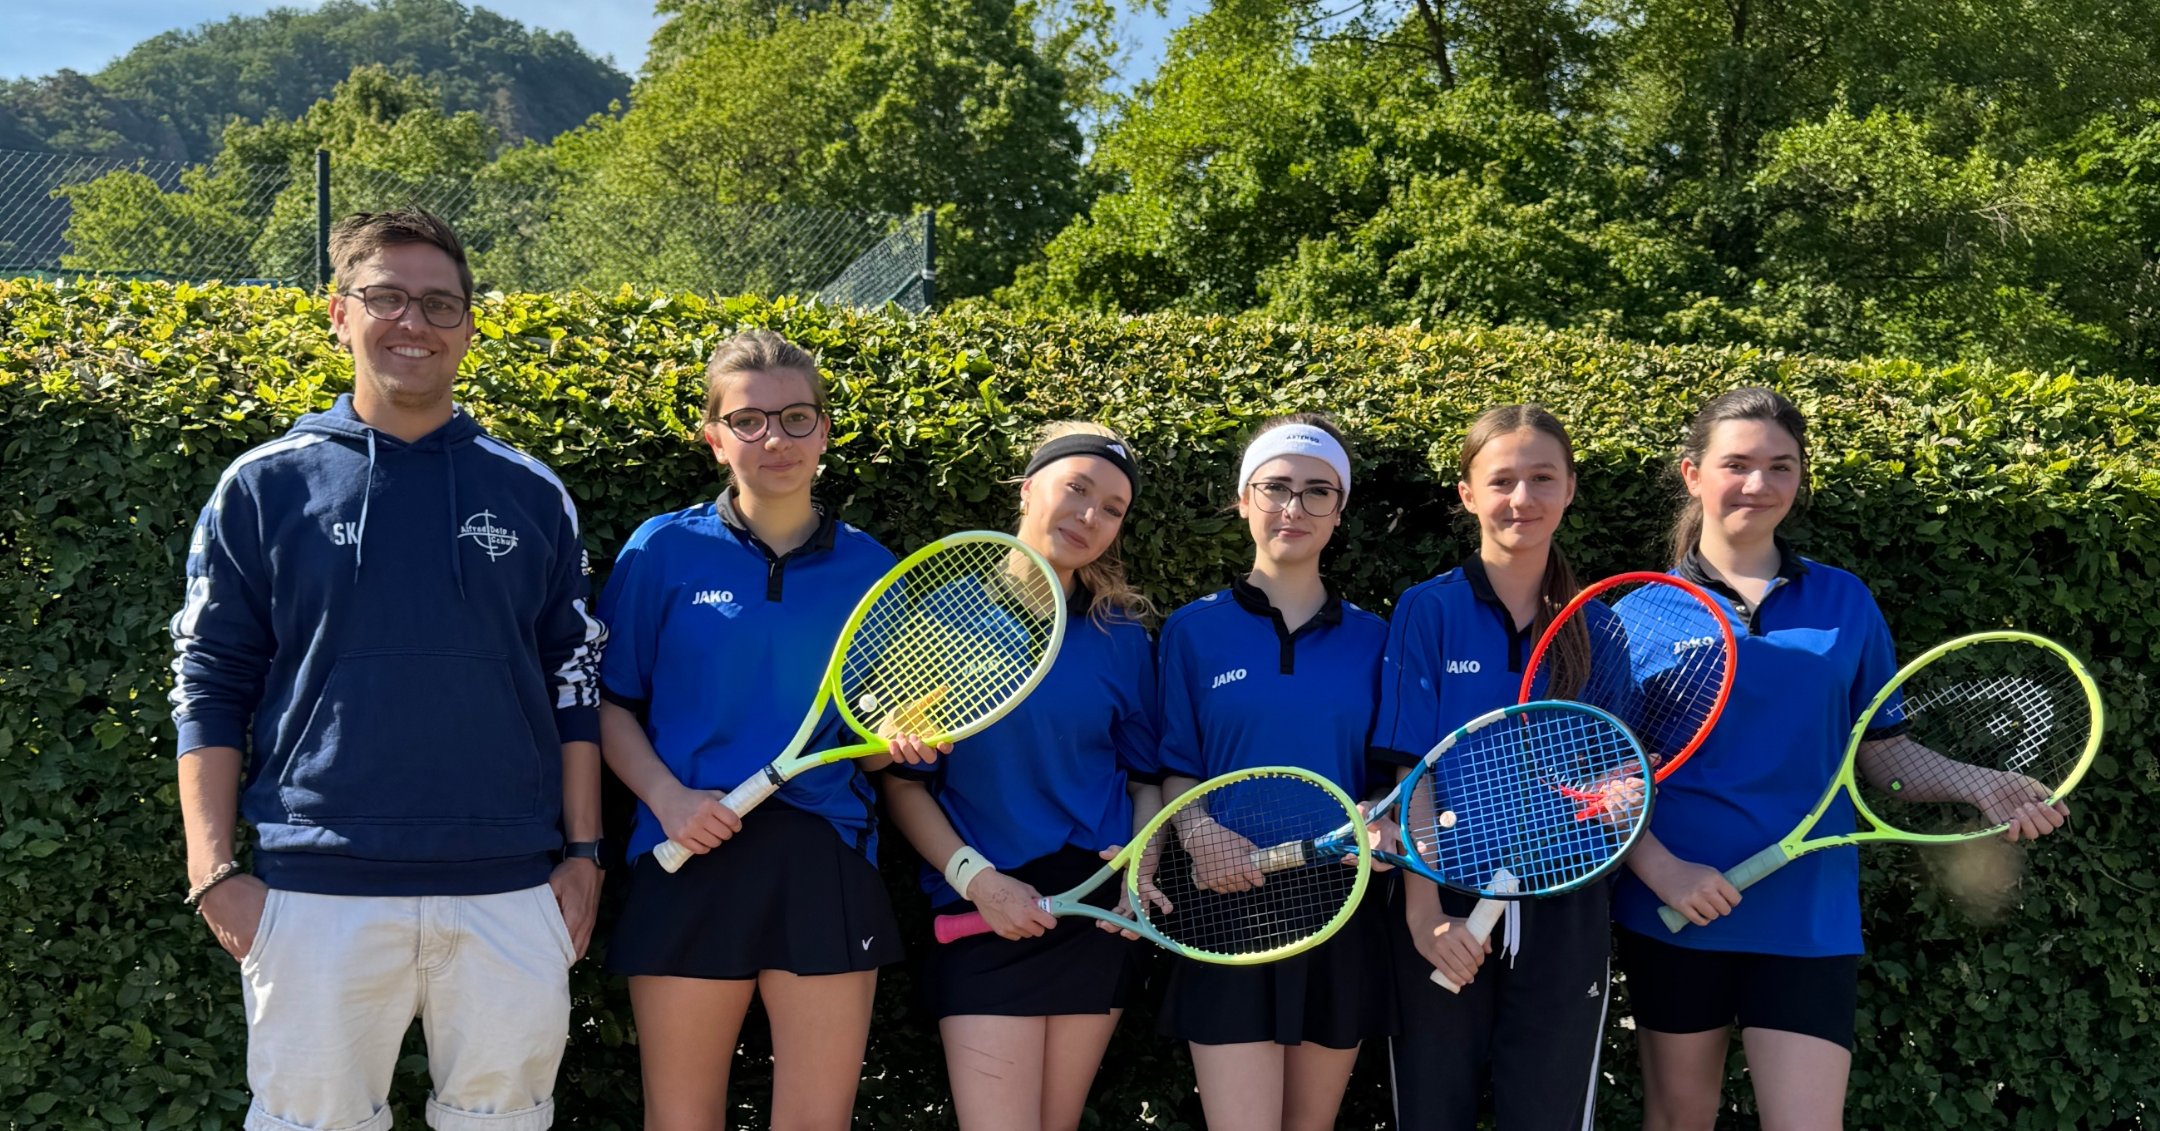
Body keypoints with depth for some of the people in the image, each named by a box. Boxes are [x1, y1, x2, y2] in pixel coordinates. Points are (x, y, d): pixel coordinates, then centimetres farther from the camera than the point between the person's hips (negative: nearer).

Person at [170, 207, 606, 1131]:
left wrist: (582, 854, 6)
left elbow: (575, 684, 11)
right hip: (318, 892, -1)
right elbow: (209, 685, 3)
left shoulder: (532, 493, 8)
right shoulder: (263, 487, 4)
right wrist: (213, 869, -4)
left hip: (510, 891, 2)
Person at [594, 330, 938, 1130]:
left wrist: (895, 738, -9)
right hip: (692, 859, -1)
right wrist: (667, 797, -13)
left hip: (828, 862, 2)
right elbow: (609, 704, 2)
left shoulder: (868, 567, 6)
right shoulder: (663, 550, 1)